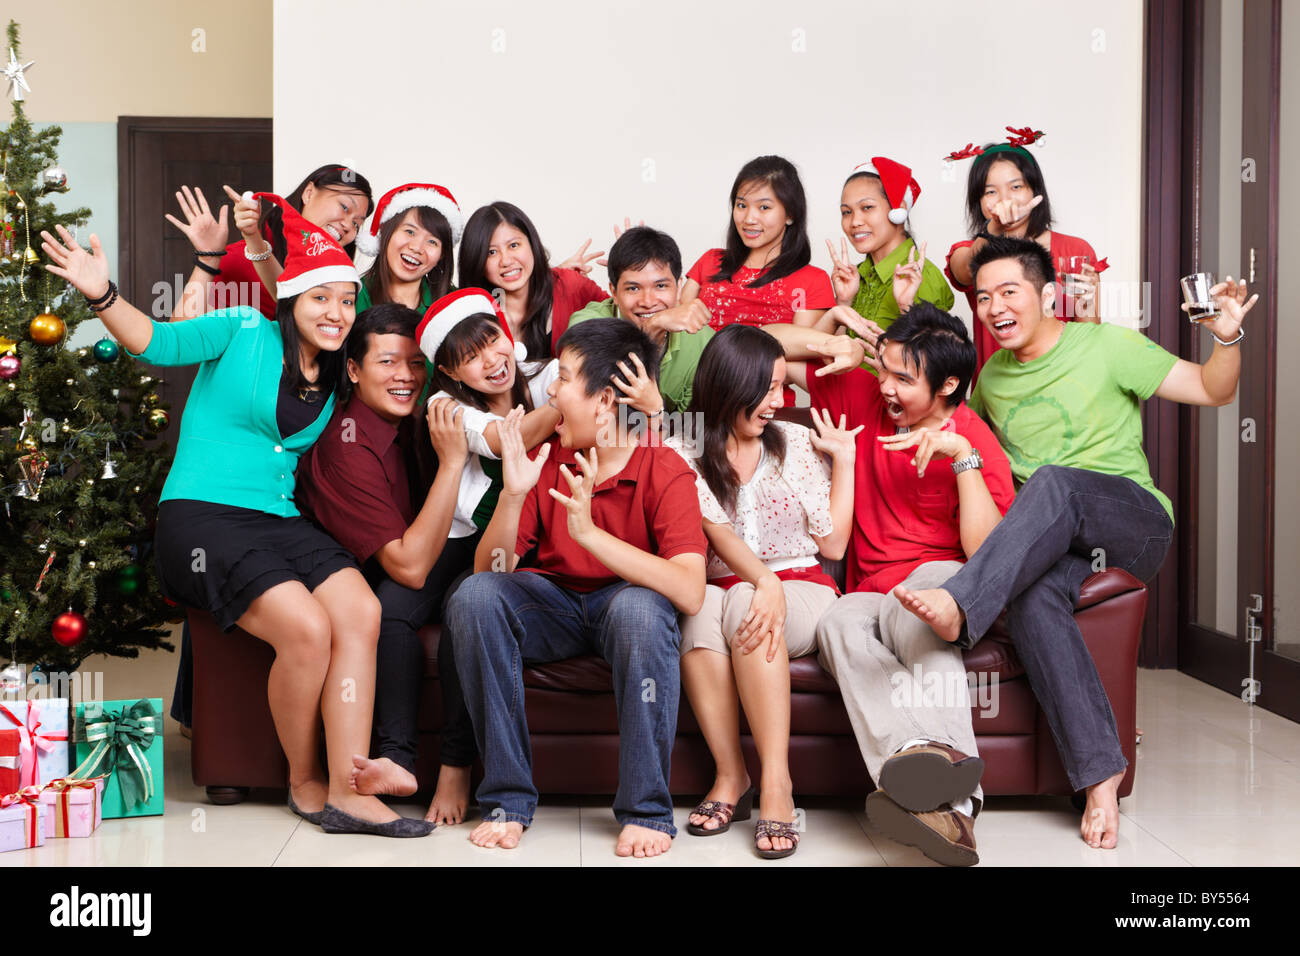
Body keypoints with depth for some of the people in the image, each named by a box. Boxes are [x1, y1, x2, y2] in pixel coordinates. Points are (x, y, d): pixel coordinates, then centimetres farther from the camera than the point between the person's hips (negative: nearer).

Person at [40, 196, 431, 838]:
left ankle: (347, 791, -20)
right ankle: (304, 782, -4)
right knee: (306, 627, -27)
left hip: (280, 521, 6)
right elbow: (162, 342, -12)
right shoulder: (244, 333, 0)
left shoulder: (334, 383, 16)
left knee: (360, 611, -23)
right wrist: (104, 297, -29)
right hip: (201, 518, -6)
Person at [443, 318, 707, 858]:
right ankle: (507, 798, -15)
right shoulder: (545, 460, -4)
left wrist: (589, 532, -36)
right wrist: (512, 495, -24)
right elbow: (489, 571, -7)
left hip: (624, 603, -3)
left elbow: (690, 592, -30)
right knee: (474, 597, -25)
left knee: (640, 608, -37)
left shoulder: (664, 472, -15)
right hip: (553, 602, 3)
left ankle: (647, 810, -21)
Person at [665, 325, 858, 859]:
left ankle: (776, 780, -34)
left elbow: (833, 544, 7)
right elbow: (718, 535, -10)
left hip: (803, 591, 0)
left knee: (743, 606, -34)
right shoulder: (682, 454, 4)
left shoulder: (797, 444, 9)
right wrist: (765, 580, -28)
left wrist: (844, 458, 5)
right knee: (702, 607, -36)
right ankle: (730, 776, -26)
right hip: (722, 588, 0)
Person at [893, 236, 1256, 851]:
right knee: (1032, 598, -34)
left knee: (1053, 482, -37)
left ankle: (959, 605, -48)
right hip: (1051, 540, 3)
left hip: (1134, 518, -3)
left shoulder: (1107, 345, 3)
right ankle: (1100, 774, -35)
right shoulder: (992, 375, 18)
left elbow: (1213, 391, 2)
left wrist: (1227, 338, -16)